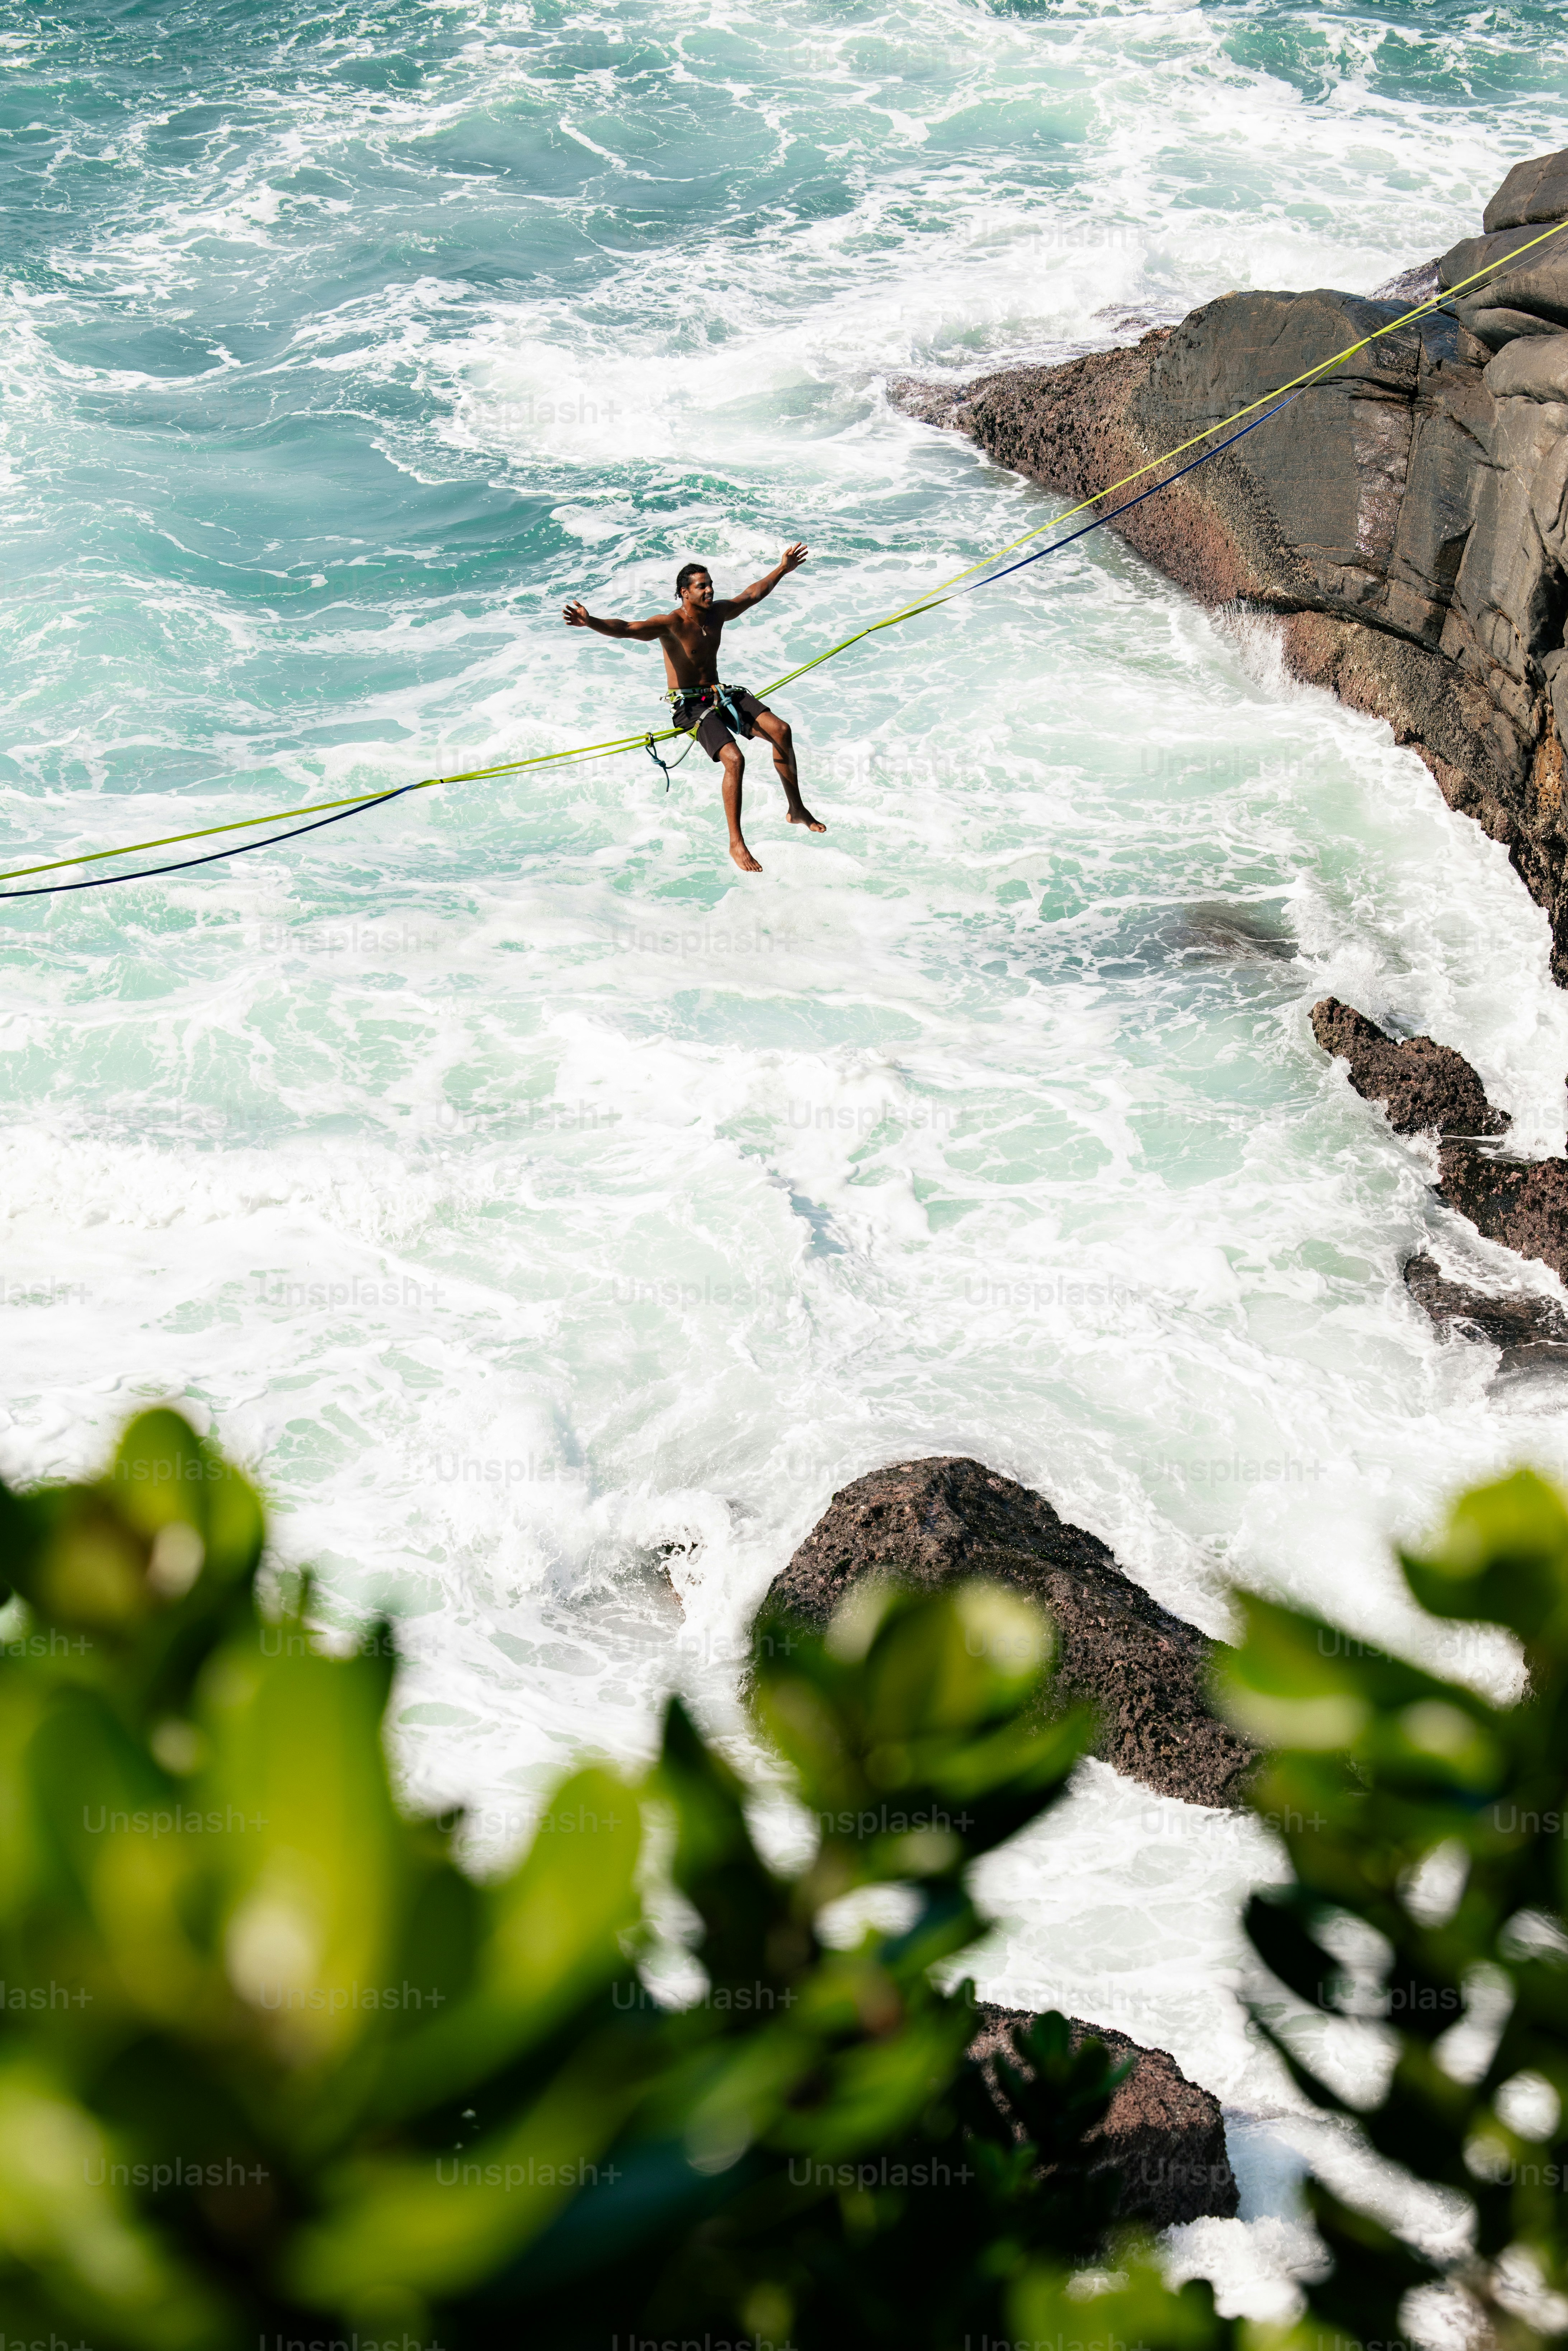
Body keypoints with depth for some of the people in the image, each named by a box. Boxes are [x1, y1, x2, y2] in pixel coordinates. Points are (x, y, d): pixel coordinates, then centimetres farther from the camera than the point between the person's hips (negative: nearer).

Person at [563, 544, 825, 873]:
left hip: (722, 696, 7)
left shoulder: (717, 612, 4)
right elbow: (626, 629, -33)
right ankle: (736, 843, -16)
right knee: (734, 759, -27)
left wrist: (783, 569, 31)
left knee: (780, 730, -11)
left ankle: (796, 810, 7)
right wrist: (591, 623, -51)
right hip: (690, 706, -7)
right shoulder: (671, 624, -18)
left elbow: (753, 594, 23)